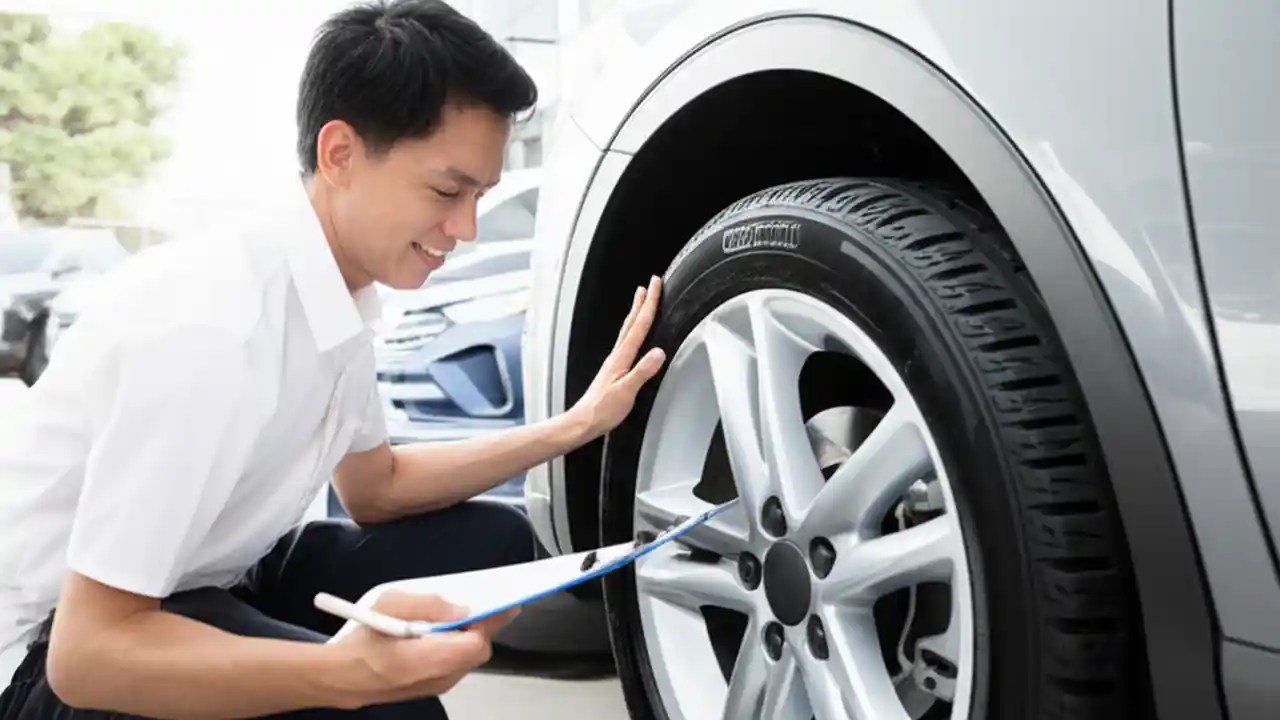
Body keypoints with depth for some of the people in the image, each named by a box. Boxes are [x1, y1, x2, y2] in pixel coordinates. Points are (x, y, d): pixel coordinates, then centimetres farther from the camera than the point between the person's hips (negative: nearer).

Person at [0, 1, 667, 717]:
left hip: (208, 578, 8)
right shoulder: (208, 321, -30)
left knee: (494, 543, 2)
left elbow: (376, 487, 11)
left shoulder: (338, 286, -4)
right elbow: (89, 652, -28)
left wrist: (574, 426, 3)